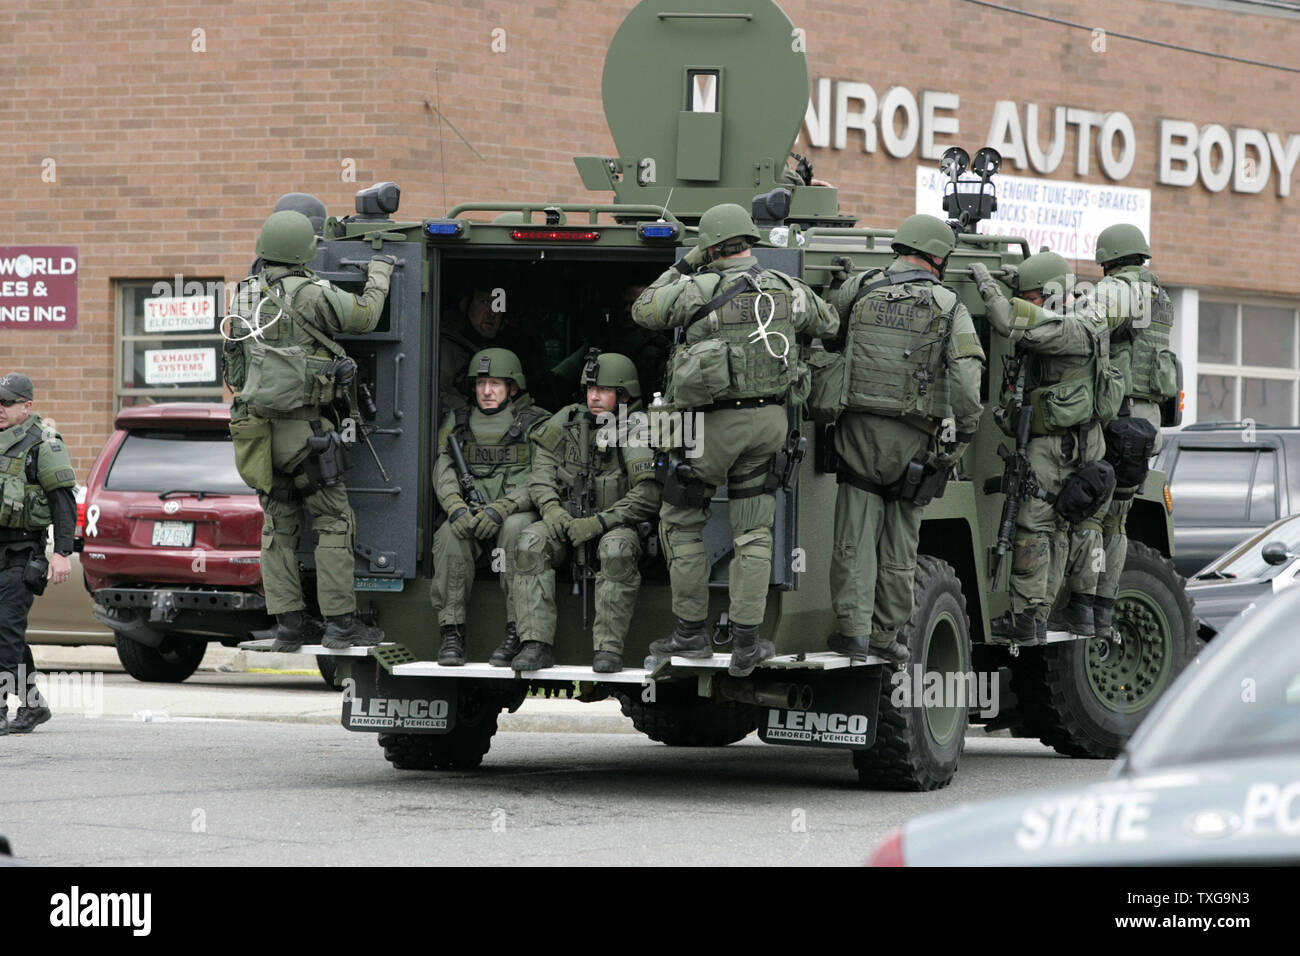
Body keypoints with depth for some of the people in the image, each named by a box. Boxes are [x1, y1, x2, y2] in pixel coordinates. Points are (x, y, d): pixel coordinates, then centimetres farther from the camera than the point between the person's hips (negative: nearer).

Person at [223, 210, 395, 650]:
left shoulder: (246, 296, 9)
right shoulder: (309, 294, -13)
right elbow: (364, 315, -2)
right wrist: (380, 272, 13)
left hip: (255, 426, 7)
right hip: (298, 428, -7)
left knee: (278, 525, 11)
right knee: (334, 522, 1)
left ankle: (287, 621, 8)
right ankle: (340, 621, -2)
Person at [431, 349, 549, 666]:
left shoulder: (537, 424, 4)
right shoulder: (457, 423, 16)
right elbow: (443, 472, 4)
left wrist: (502, 508, -24)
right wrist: (456, 506, -18)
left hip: (518, 512, -3)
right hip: (469, 514, 3)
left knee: (516, 528, -37)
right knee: (450, 533, -31)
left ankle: (518, 632, -34)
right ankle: (452, 632, -27)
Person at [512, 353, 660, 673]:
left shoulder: (637, 432, -9)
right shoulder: (569, 420, 5)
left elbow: (648, 497, -16)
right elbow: (542, 465, 8)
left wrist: (599, 523, -22)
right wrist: (550, 507, -12)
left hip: (616, 525, -4)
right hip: (568, 521, 4)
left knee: (617, 550, -38)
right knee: (531, 543, -26)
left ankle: (609, 648, -33)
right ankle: (537, 644, -29)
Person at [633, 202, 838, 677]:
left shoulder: (701, 289, -10)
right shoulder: (787, 290, 5)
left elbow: (643, 312, 3)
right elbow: (828, 323, 23)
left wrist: (681, 268, 10)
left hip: (716, 422, -4)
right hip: (769, 419, 4)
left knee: (680, 522, 12)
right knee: (753, 533, 9)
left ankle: (691, 632, 13)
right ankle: (745, 643, 4)